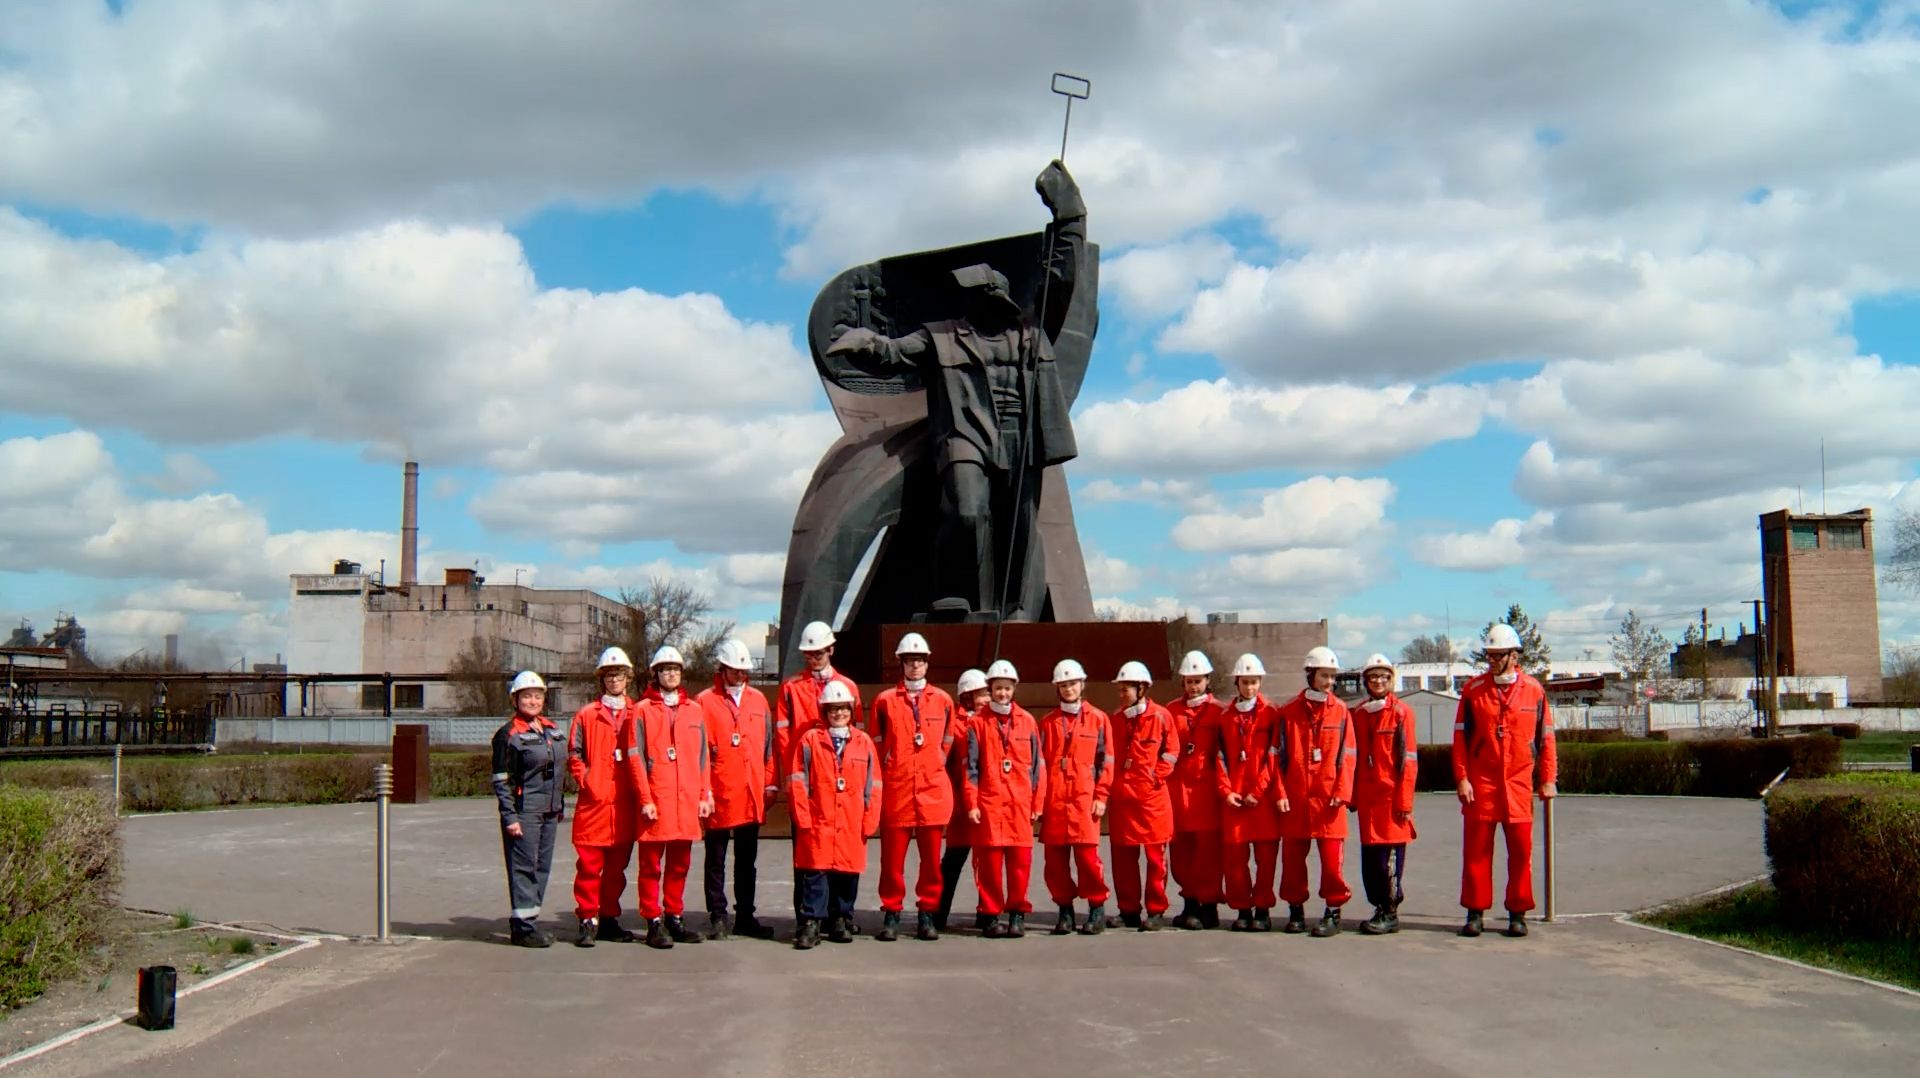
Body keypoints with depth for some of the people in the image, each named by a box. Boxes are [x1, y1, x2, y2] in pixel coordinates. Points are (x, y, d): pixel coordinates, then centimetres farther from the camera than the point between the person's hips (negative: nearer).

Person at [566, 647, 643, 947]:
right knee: (589, 864, -5)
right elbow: (574, 755, 6)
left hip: (625, 804, 2)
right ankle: (588, 921, 1)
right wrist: (585, 781, -5)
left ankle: (609, 919, 17)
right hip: (594, 802, -2)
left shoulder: (637, 714, 11)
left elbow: (641, 757, 12)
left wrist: (641, 793, 3)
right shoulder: (586, 715, 7)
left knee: (617, 865, 8)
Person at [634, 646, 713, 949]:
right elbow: (636, 758, -2)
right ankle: (654, 923, 6)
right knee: (651, 865, 0)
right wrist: (645, 799, -9)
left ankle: (674, 918, 20)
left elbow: (703, 756, 14)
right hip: (655, 801, -4)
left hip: (688, 801, 4)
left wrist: (705, 794, 8)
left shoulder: (693, 710, 13)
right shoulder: (643, 710, 2)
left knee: (680, 863, 10)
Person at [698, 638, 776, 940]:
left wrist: (771, 782, 7)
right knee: (716, 859, 4)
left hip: (752, 793, 4)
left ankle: (745, 916, 19)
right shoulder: (705, 701, -2)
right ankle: (718, 917, 10)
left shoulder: (758, 700, 11)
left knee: (747, 859, 12)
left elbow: (768, 745, 13)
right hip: (719, 793, -4)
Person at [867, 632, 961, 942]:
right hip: (896, 791, -1)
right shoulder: (885, 701, 4)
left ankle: (927, 915, 13)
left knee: (931, 859, 4)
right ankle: (891, 915, 10)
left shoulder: (942, 700, 9)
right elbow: (875, 746, 9)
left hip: (933, 792, 1)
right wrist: (886, 776, 6)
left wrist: (935, 771, 11)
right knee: (892, 858, 0)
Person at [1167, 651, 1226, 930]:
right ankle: (1190, 903, 17)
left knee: (1207, 848, -3)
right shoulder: (1171, 710, 11)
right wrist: (1163, 781, 1)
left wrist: (1223, 787, -10)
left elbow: (1223, 753, -3)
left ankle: (1209, 906, 5)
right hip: (1177, 788, 3)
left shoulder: (1218, 711, 1)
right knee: (1181, 849, 6)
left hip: (1206, 789, -3)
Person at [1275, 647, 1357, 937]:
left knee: (1332, 858, -4)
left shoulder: (1340, 711, 4)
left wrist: (1342, 793, -7)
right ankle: (1295, 910, 20)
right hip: (1295, 799, 1)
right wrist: (1280, 793, -3)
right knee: (1292, 856, 7)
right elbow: (1278, 756, 4)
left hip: (1328, 799, -1)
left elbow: (1346, 756, 2)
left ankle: (1333, 913, 6)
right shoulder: (1289, 712, 5)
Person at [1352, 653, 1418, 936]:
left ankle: (1391, 913, 2)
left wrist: (1405, 800, -10)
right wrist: (1352, 795, 11)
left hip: (1392, 796, -5)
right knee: (1369, 857, 7)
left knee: (1390, 856, -5)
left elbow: (1409, 759, -6)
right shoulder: (1357, 713, 12)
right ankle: (1379, 907, 17)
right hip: (1367, 797, 5)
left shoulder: (1402, 712, -2)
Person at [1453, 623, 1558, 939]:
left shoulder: (1534, 690, 4)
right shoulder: (1473, 690, 2)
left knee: (1521, 850, 3)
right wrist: (1461, 778, -5)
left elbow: (1545, 737, 8)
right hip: (1480, 783, 0)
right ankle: (1475, 912, 9)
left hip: (1519, 783, 0)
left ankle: (1518, 913, 13)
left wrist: (1548, 779, 5)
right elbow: (1460, 737, 2)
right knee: (1476, 850, 2)